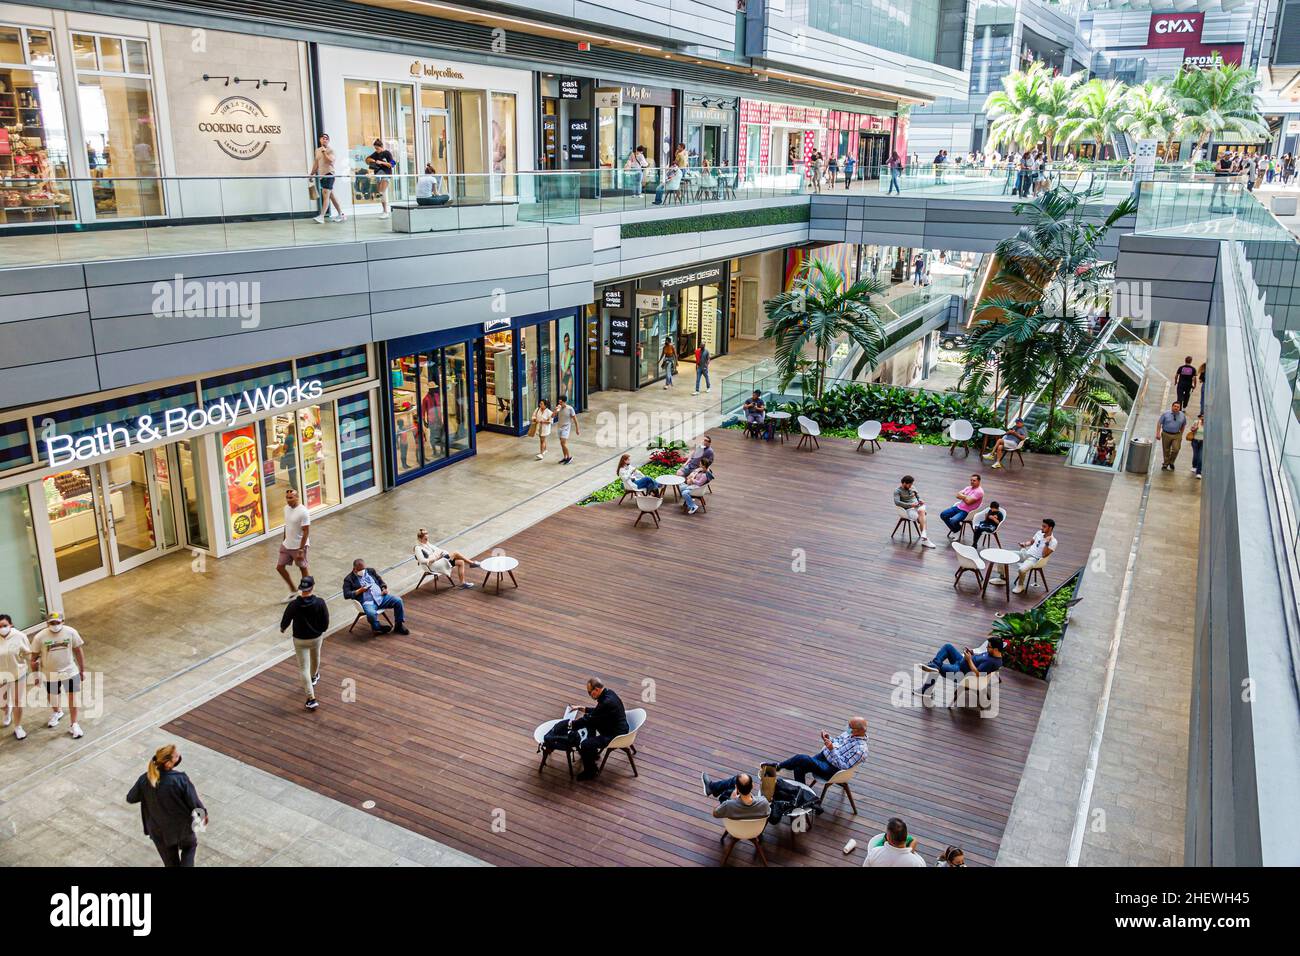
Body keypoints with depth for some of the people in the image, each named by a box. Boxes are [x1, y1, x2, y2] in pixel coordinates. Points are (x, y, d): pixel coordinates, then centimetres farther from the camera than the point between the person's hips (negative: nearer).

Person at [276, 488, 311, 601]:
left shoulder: (303, 512, -23)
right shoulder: (286, 508, 1)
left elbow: (306, 532, -21)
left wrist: (301, 550, -23)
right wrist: (283, 540, 18)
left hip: (298, 546, -8)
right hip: (286, 545, 8)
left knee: (303, 568, 8)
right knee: (279, 567, 11)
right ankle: (293, 591, 28)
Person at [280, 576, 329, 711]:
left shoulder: (293, 605, -23)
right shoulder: (320, 602, -20)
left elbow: (286, 620, -7)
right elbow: (326, 622, -11)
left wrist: (282, 628, 17)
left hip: (300, 640, -2)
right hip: (317, 637, 2)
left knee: (304, 668, 5)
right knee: (315, 657, 31)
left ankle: (311, 698, -2)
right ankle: (314, 677, 60)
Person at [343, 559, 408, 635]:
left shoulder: (371, 571, 18)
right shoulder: (349, 579, 4)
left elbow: (381, 581, 23)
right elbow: (346, 594, -5)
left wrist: (384, 588, 2)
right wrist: (360, 590, -13)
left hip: (381, 596, 5)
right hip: (367, 602, -5)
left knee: (398, 601, -16)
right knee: (371, 613, -38)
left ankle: (399, 625, -2)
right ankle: (377, 628, -5)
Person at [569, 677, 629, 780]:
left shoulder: (607, 702, -30)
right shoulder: (608, 693, -1)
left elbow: (589, 720, -23)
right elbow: (597, 712, 17)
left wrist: (572, 724, -12)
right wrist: (583, 708, 11)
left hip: (615, 735, -11)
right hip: (614, 726, 11)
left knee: (584, 745, -20)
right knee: (589, 721, 23)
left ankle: (590, 772, 4)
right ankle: (592, 752, 35)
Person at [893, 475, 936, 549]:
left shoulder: (912, 488, 17)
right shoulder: (897, 491, -1)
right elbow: (897, 502, -16)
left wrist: (920, 500, 1)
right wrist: (910, 505, -21)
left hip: (918, 506, 4)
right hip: (909, 509, -3)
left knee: (921, 511, -34)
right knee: (921, 519, -29)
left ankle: (924, 535, -48)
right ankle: (925, 539, -33)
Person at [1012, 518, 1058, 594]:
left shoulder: (1053, 541, -13)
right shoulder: (1039, 532, 7)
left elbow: (1044, 555, -19)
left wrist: (1047, 543, -27)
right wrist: (1025, 544, 2)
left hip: (1035, 559, -7)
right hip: (1026, 553, 7)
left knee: (1022, 569, -34)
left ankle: (1020, 586, -4)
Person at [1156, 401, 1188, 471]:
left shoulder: (1182, 416, 3)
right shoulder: (1165, 414, -3)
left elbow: (1183, 425, 16)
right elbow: (1159, 423, -2)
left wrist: (1181, 434, 13)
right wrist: (1158, 433, -9)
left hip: (1177, 435, 1)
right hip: (1166, 434, -1)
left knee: (1176, 449, -13)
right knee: (1166, 451, 7)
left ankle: (1171, 462, 10)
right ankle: (1165, 464, 22)